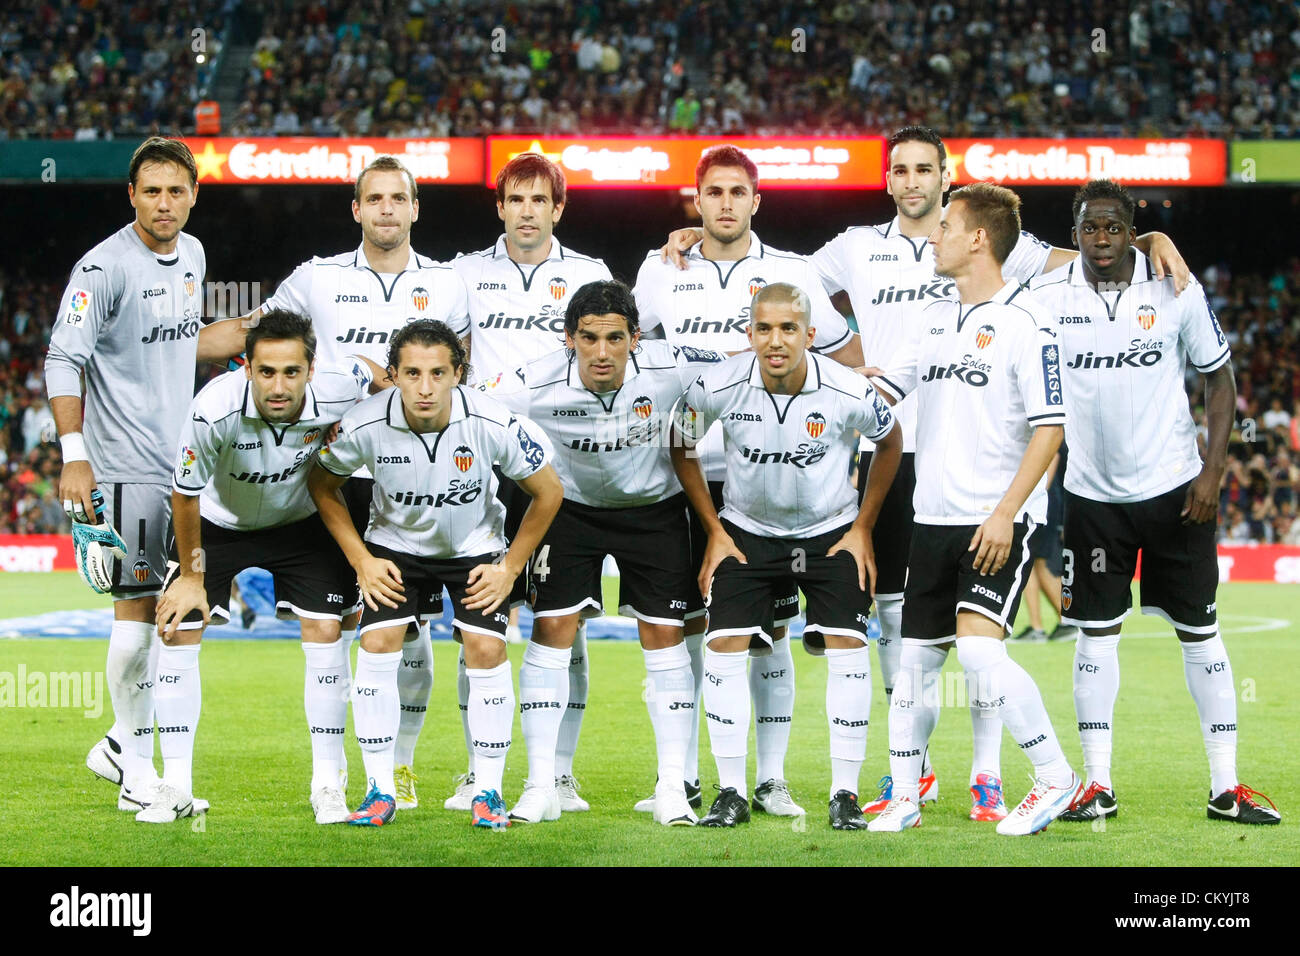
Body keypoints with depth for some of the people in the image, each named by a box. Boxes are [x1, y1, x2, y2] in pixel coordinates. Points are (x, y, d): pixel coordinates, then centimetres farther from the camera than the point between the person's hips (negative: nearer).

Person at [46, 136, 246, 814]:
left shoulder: (191, 255, 11)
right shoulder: (105, 267, -14)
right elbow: (64, 361, -17)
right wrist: (74, 457, -24)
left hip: (182, 461, 8)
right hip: (126, 467, -8)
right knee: (139, 606, -5)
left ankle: (122, 745, 22)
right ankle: (136, 770, 5)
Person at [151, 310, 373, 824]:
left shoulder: (339, 392, -31)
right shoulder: (213, 410, -37)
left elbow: (377, 376, -4)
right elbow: (186, 492, -20)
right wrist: (192, 573, -10)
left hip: (301, 522, 1)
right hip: (217, 523, -1)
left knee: (325, 631, -10)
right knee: (177, 630, -10)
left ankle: (327, 786, 2)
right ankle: (176, 788, 0)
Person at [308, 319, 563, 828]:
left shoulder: (494, 423, -28)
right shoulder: (365, 425, -26)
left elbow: (548, 492, -11)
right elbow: (323, 484, -4)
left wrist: (510, 568, -9)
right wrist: (361, 560, -8)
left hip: (475, 546, -1)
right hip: (396, 544, 1)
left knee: (486, 651, -15)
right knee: (376, 645, -15)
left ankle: (489, 792, -2)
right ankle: (380, 791, -4)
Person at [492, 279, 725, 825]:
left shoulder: (670, 369, -27)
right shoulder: (535, 386, -29)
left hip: (654, 508, 0)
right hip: (570, 507, 0)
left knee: (664, 634, -3)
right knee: (551, 629, -8)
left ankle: (672, 788, 5)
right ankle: (541, 789, -1)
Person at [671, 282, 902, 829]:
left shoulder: (849, 393, -23)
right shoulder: (717, 388, -21)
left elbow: (890, 442, 0)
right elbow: (682, 448, 0)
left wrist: (863, 527, 0)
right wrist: (714, 532, -1)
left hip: (831, 532, -1)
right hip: (746, 531, 1)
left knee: (848, 647, -12)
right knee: (724, 646, -11)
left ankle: (845, 794, -2)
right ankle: (731, 793, 0)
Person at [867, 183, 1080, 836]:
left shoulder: (1024, 325, -10)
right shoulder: (934, 319, 13)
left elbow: (1048, 430, -13)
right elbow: (879, 389, 22)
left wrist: (1005, 512, -18)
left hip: (997, 522, -7)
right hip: (934, 516, 7)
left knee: (978, 648, -20)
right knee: (915, 657, 8)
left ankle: (1055, 777, -8)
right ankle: (903, 798, 18)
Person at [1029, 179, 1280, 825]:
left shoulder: (1175, 290, -6)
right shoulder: (1048, 299, -3)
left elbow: (1218, 378, 2)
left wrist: (1212, 470, -6)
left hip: (1173, 488, -1)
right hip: (1091, 495, 1)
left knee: (1199, 631, 2)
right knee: (1096, 633, 3)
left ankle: (1226, 786, 5)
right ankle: (1097, 784, 9)